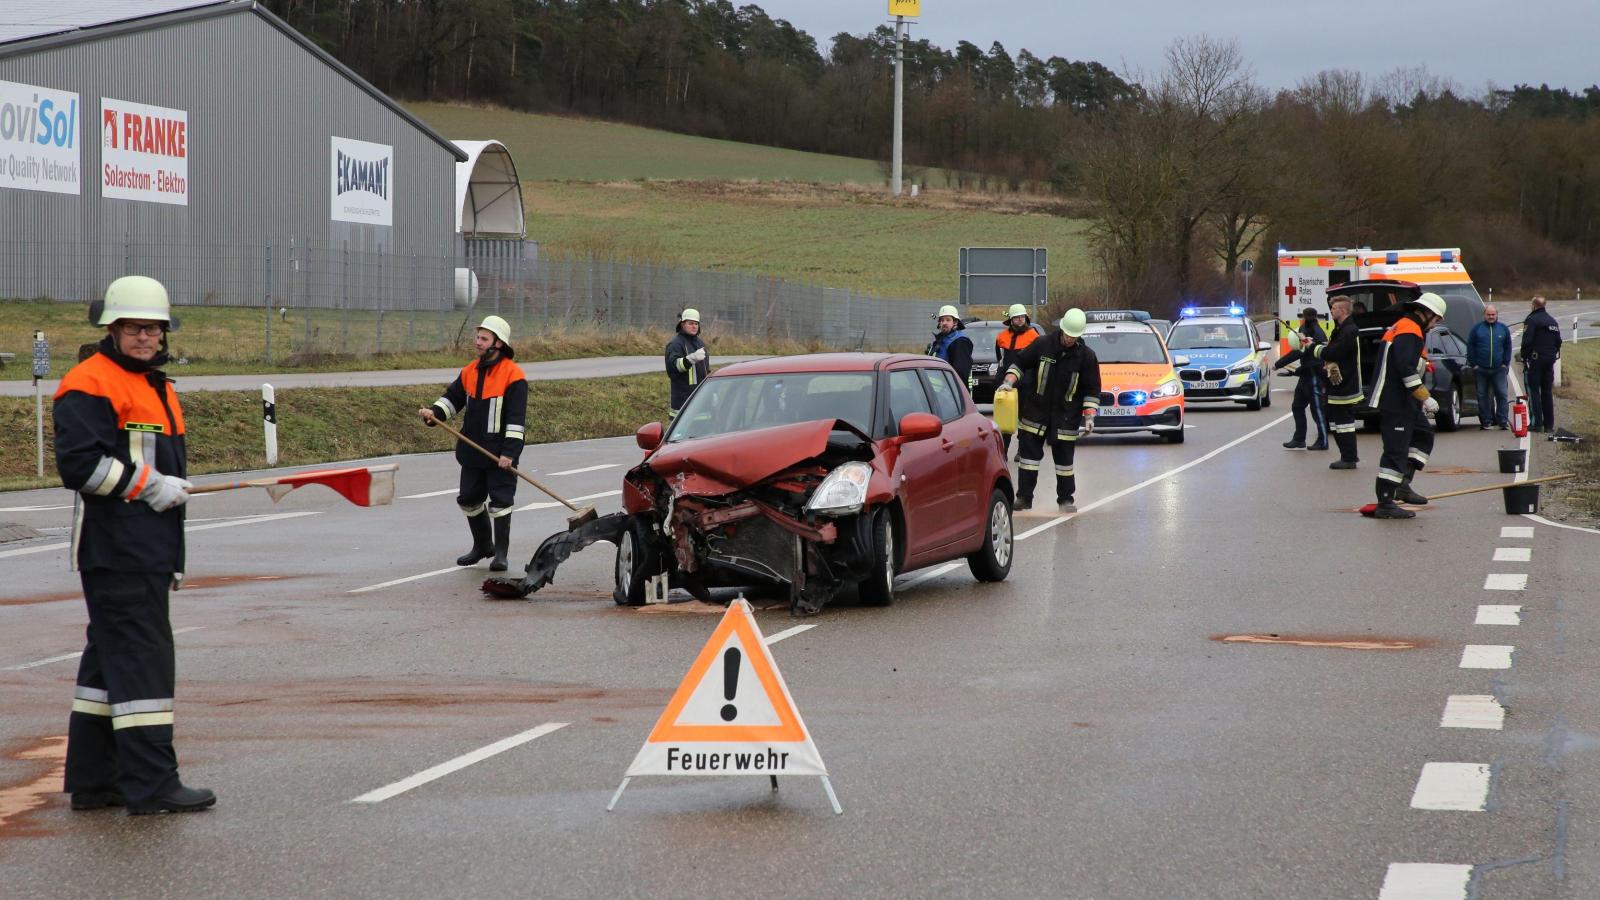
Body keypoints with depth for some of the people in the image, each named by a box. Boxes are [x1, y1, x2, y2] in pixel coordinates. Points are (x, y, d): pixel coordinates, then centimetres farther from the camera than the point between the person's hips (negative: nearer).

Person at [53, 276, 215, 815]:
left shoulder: (158, 388, 21)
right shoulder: (89, 387, -10)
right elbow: (79, 463, -21)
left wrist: (174, 556, 28)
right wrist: (148, 485, -17)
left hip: (148, 553, 10)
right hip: (114, 552, -10)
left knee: (110, 661, 12)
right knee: (141, 657, -11)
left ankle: (93, 781, 16)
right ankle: (151, 784, -10)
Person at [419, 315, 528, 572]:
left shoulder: (513, 375, -13)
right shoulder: (470, 372, 7)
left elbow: (516, 418, -16)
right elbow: (453, 397, 16)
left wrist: (509, 452, -20)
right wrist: (434, 412, -5)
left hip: (500, 452, -7)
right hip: (472, 449, 7)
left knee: (500, 500, -5)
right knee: (469, 499, 14)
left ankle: (501, 553, 5)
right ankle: (482, 546, 32)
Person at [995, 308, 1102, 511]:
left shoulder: (1086, 356, -4)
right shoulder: (1043, 345, -5)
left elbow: (1092, 389, 1)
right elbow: (1020, 363, 7)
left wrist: (1089, 415, -5)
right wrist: (1009, 382, -8)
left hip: (1066, 417, -1)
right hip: (1035, 412, 1)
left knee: (1064, 459, 5)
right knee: (1029, 455, 2)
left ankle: (1065, 498, 18)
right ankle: (1024, 498, 9)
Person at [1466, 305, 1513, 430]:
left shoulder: (1503, 329, 8)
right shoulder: (1477, 329, 4)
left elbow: (1508, 347, 10)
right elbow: (1470, 347, 4)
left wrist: (1505, 363, 1)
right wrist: (1474, 364, -3)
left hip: (1499, 369, 0)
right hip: (1481, 369, 0)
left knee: (1502, 395, -6)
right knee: (1482, 396, 3)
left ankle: (1503, 421, -3)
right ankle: (1486, 422, 10)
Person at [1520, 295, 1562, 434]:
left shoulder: (1531, 320, -10)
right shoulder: (1552, 321, 15)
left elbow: (1527, 342, -16)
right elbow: (1558, 341, 19)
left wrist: (1524, 358, -9)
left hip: (1535, 359, -7)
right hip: (1550, 360, 7)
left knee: (1533, 391, -4)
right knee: (1548, 392, 11)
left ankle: (1537, 423, -11)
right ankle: (1549, 425, 11)